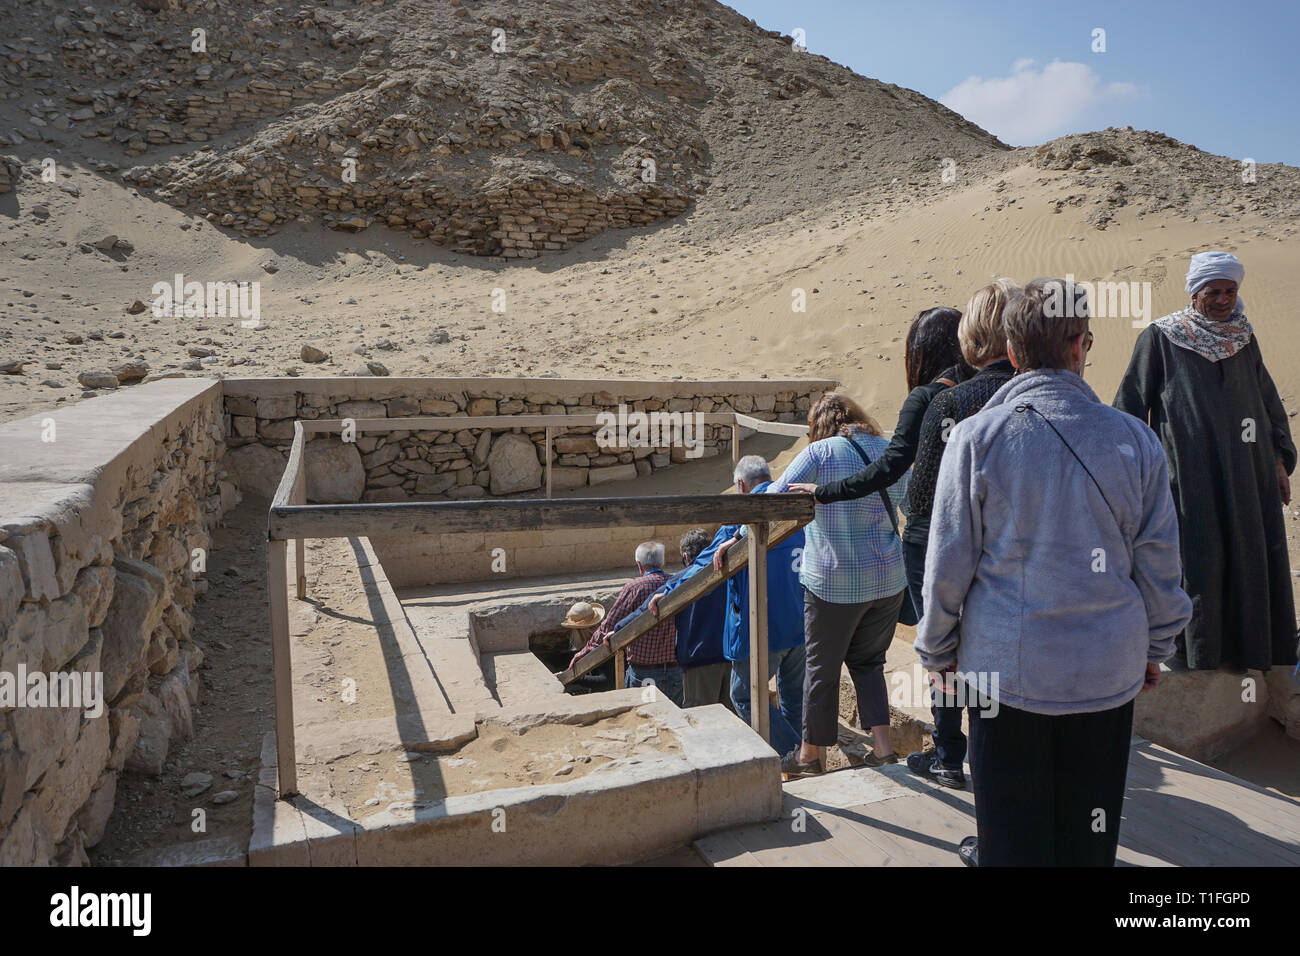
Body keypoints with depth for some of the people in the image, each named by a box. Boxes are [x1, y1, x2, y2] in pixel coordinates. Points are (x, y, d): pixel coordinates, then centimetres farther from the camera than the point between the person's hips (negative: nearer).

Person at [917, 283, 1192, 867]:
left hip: (1005, 670, -2)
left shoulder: (976, 436, -10)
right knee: (1089, 837, 19)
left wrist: (936, 650, 6)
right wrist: (1156, 648, 19)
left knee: (1013, 836, 12)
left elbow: (948, 562, -7)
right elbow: (1158, 562, 5)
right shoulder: (1135, 440, -3)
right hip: (1108, 672, 3)